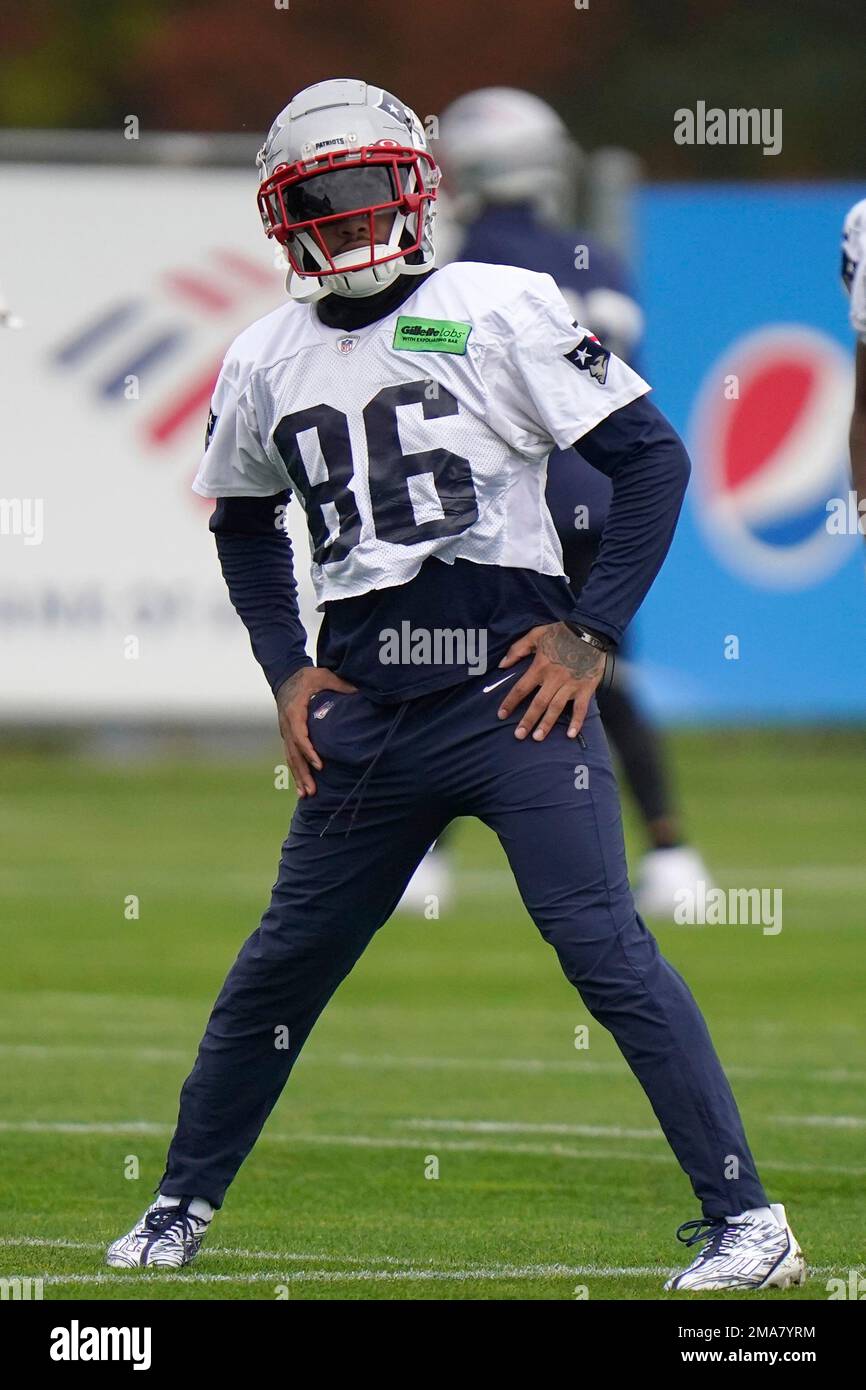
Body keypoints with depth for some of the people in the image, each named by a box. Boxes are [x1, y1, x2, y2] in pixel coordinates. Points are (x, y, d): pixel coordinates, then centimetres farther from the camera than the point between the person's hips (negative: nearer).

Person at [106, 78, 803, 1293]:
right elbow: (244, 524, 27)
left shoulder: (502, 312, -5)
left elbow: (652, 458, -4)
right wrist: (287, 671, 14)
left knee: (604, 945, -12)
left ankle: (746, 1222, -9)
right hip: (366, 710, 5)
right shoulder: (266, 363, 10)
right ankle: (184, 1203, 29)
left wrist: (592, 633, -8)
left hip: (513, 684, -4)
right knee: (284, 962, 12)